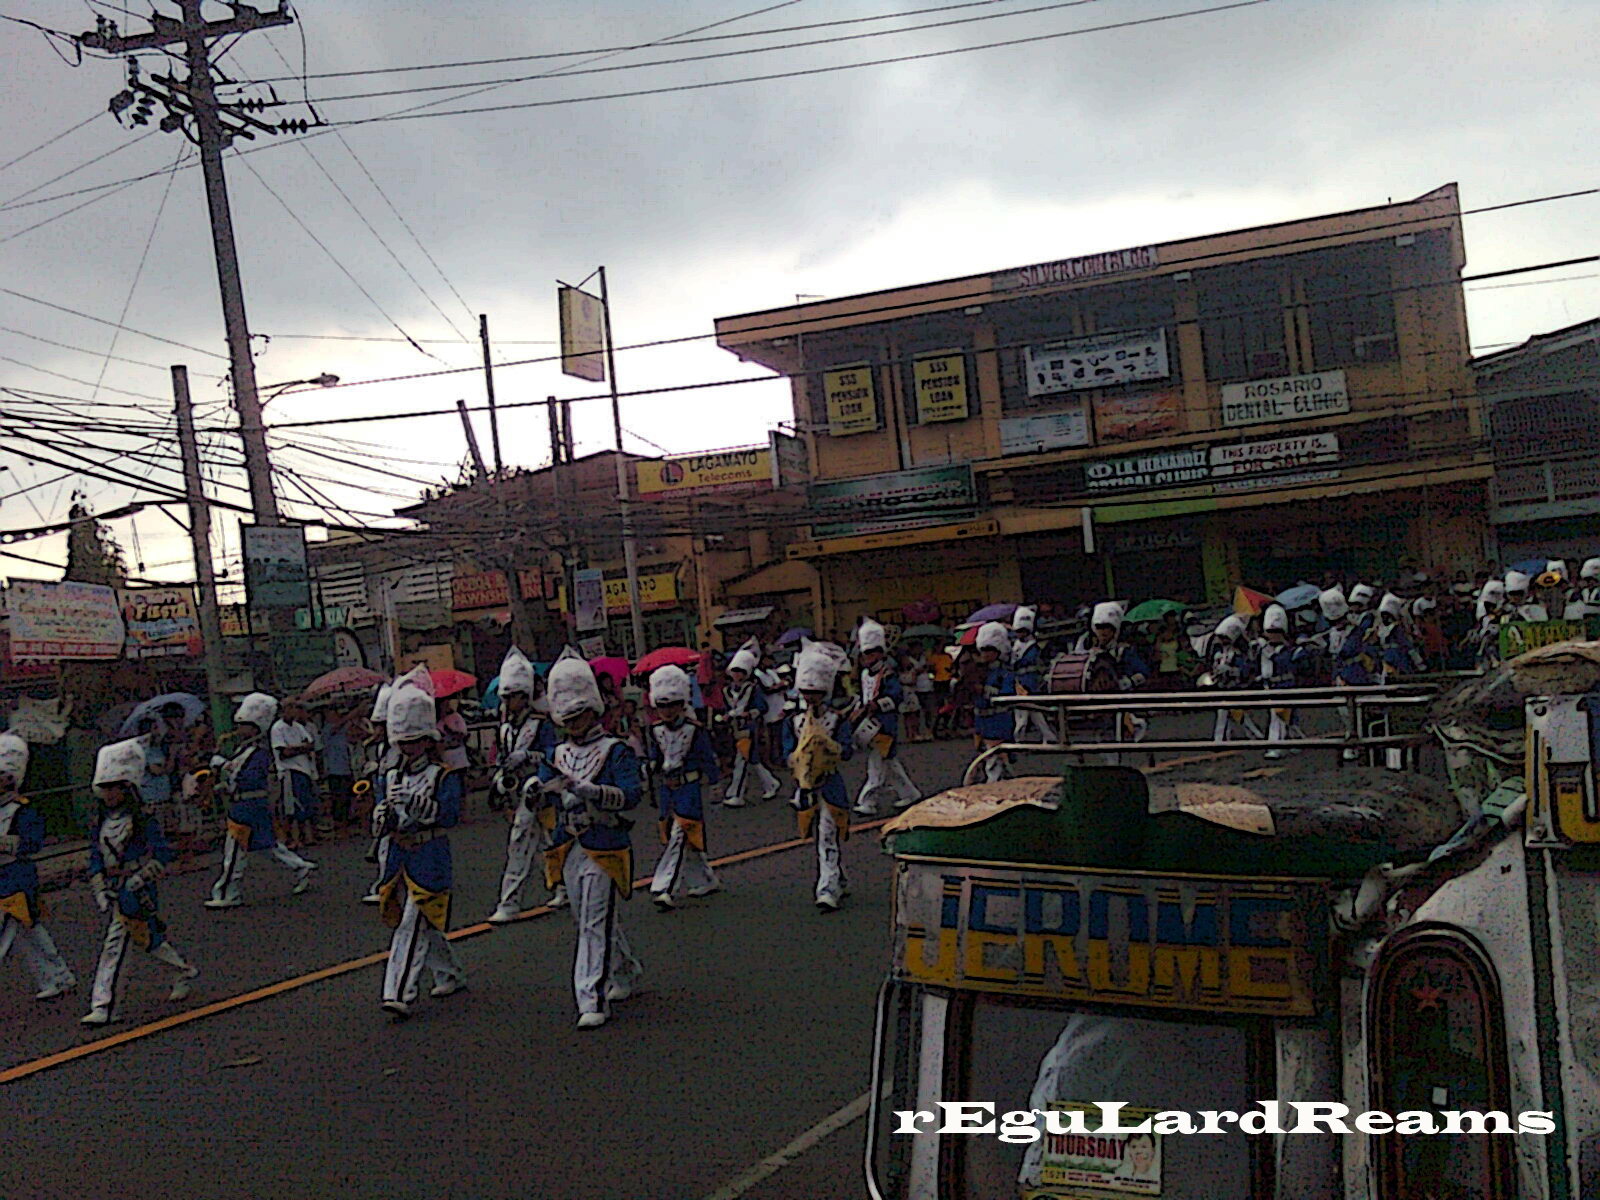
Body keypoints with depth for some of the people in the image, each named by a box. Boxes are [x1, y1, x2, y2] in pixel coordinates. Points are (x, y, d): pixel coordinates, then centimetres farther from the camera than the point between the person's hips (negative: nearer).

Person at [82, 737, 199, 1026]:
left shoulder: (141, 819, -10)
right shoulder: (100, 820, 7)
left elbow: (163, 854, -10)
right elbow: (94, 858, 9)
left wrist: (136, 881, -16)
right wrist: (100, 889, -3)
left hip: (136, 891, -6)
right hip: (112, 889, 6)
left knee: (113, 947, -6)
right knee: (150, 938, 14)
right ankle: (187, 971, 31)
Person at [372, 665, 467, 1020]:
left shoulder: (445, 775, -6)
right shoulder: (392, 776, 11)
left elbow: (450, 815, -18)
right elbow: (378, 820, 8)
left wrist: (416, 801, -31)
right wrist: (384, 813, -16)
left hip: (430, 860, -6)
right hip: (399, 858, 6)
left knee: (412, 926, -12)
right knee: (425, 927, 16)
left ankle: (400, 994, -14)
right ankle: (451, 976, 34)